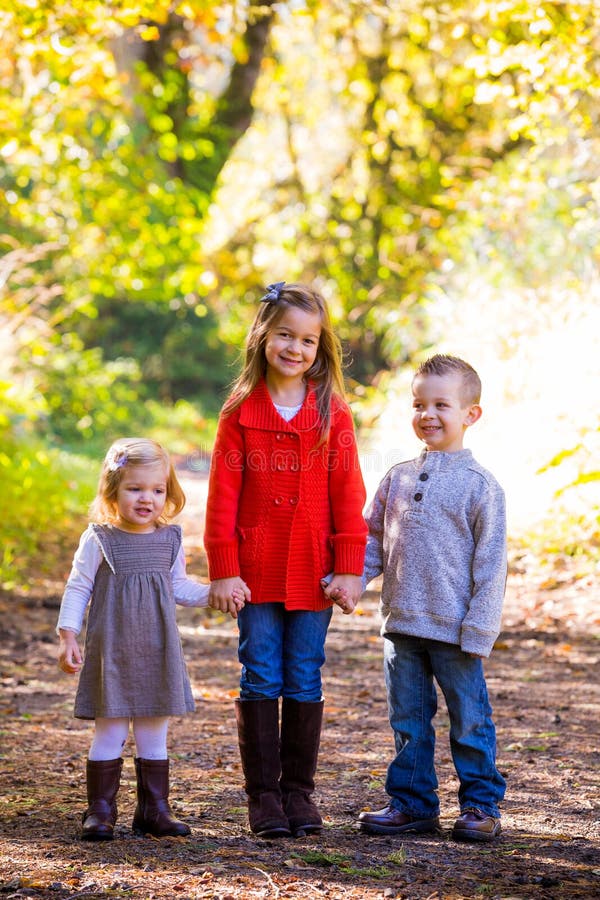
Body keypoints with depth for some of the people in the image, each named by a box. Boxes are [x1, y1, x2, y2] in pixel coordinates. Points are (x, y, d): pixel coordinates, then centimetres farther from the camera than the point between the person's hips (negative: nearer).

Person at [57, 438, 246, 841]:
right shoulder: (99, 540, -7)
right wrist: (67, 638, -7)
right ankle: (100, 810, 7)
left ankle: (154, 808, 16)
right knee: (110, 732, -1)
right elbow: (78, 589, -2)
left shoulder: (170, 539, 5)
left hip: (158, 655, 4)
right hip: (112, 653, -4)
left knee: (155, 733, 9)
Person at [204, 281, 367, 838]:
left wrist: (348, 569, -4)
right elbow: (223, 495, -1)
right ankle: (262, 793, 8)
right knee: (260, 681, 2)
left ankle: (298, 790, 15)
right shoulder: (241, 413, 0)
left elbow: (348, 495, 1)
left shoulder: (333, 414, 2)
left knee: (305, 682, 6)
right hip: (256, 572, -1)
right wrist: (223, 571, -7)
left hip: (312, 573, 1)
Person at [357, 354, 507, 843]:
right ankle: (412, 802, 21)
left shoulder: (480, 485, -6)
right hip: (401, 625, 5)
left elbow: (490, 563, -7)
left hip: (454, 630, -5)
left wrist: (478, 628, -12)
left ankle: (481, 805, 13)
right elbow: (374, 541, 15)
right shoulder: (397, 479, 9)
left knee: (469, 720, 3)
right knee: (408, 722, 12)